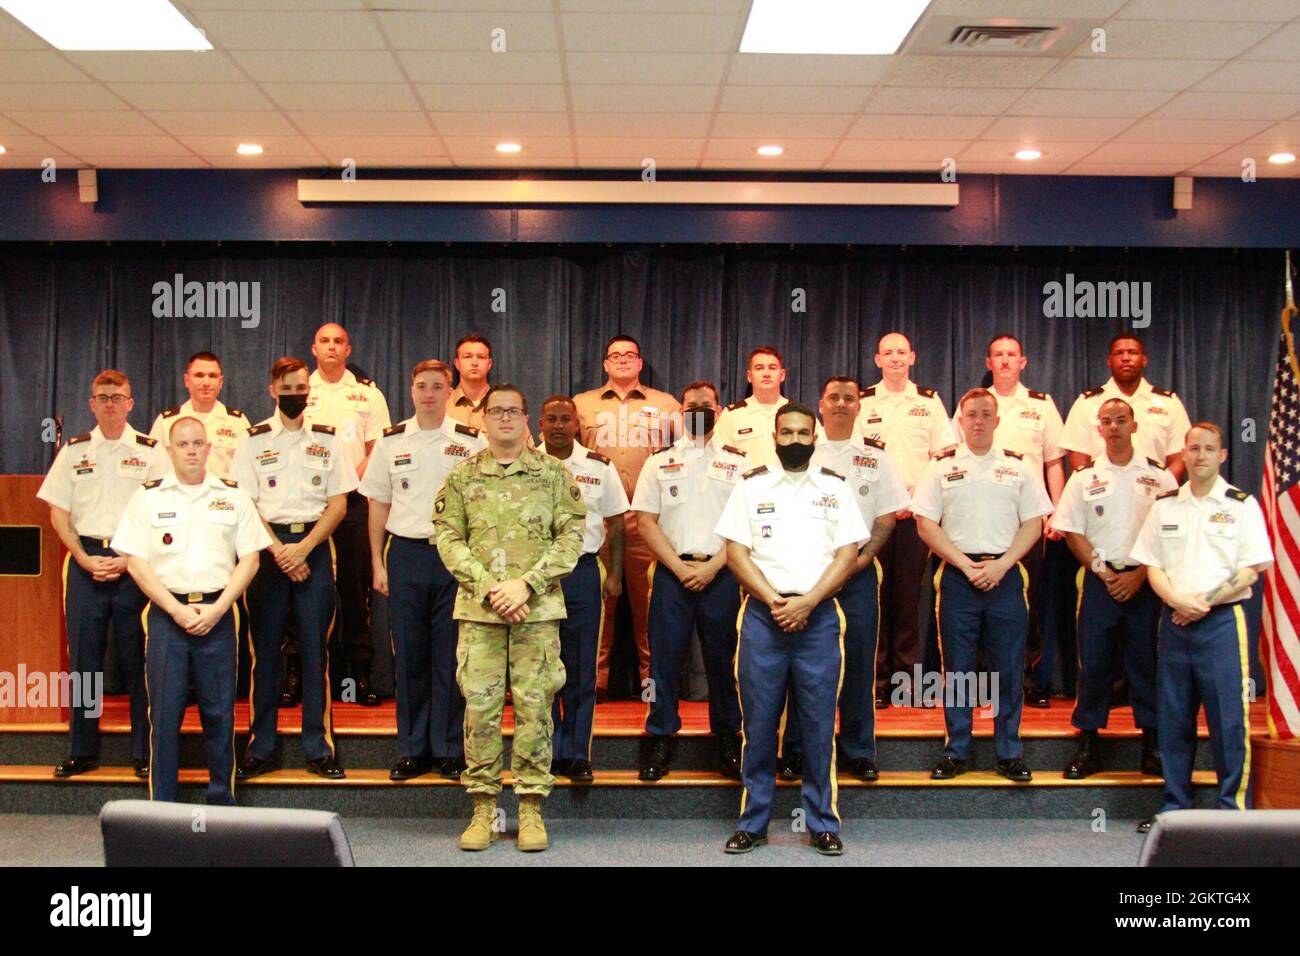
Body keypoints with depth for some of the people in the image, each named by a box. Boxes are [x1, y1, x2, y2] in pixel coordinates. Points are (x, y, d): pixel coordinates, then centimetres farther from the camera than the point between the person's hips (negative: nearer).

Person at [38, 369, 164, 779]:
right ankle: (82, 751, 15)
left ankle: (144, 752, 9)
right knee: (83, 654, 5)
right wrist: (84, 559, -4)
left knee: (137, 656, 0)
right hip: (85, 559, 2)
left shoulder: (150, 452, 2)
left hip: (134, 563, -2)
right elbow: (59, 513, 9)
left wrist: (127, 560, -11)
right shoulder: (73, 451, 10)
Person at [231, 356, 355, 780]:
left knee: (315, 646, 0)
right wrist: (279, 551, -10)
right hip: (267, 545, 0)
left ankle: (318, 746, 7)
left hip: (314, 545, 0)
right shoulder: (254, 440, 6)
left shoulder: (328, 439, 8)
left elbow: (338, 504, 4)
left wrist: (303, 548, -8)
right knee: (265, 647, 2)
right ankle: (260, 747, 10)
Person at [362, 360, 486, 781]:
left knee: (451, 656, 2)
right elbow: (378, 505, 11)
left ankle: (449, 749, 13)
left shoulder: (472, 442, 1)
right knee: (409, 655, 6)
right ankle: (412, 749, 17)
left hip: (456, 554, -1)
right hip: (407, 553, 2)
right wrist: (378, 563, 7)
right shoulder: (391, 442, 7)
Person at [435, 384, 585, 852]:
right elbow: (449, 539, 3)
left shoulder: (553, 473, 6)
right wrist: (488, 586, -10)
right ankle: (483, 808, 12)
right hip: (478, 608, 1)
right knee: (480, 704, 2)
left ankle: (531, 809, 10)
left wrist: (527, 584, -11)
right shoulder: (462, 476, 9)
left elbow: (571, 536, 0)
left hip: (538, 608, -1)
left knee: (535, 705, 1)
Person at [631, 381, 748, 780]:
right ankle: (660, 739, 10)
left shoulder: (737, 462, 8)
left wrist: (712, 567, -10)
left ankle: (727, 739, 16)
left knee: (722, 657, 4)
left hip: (720, 573, 0)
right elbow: (645, 521, 3)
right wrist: (680, 568, -7)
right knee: (665, 655, 1)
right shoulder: (659, 462, 10)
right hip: (672, 571, 1)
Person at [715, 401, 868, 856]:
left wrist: (807, 602, -10)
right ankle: (752, 823, 13)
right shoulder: (751, 486, 8)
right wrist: (774, 601, -9)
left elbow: (848, 554, 2)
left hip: (818, 615, 0)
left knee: (819, 724, 3)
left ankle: (823, 824, 13)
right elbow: (736, 552, 2)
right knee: (759, 722, 3)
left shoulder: (835, 487, 9)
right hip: (762, 614, 0)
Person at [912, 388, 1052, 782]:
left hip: (1005, 575, 1)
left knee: (1009, 666, 3)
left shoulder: (1017, 466, 9)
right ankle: (955, 752, 12)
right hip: (957, 573, -1)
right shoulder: (940, 466, 6)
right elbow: (926, 524, 1)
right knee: (957, 667, 3)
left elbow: (1033, 524, 5)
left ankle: (1010, 753, 13)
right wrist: (965, 564, -9)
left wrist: (1000, 565, -8)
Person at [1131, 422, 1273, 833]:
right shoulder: (1165, 505, 11)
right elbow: (1152, 566, 8)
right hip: (1174, 620, 4)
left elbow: (1252, 570, -5)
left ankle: (1235, 810, 5)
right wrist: (1178, 601, -9)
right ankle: (1174, 806, 17)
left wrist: (1205, 603, -12)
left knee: (1229, 717, -4)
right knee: (1173, 717, 7)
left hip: (1223, 620, -3)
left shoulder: (1242, 505, 1)